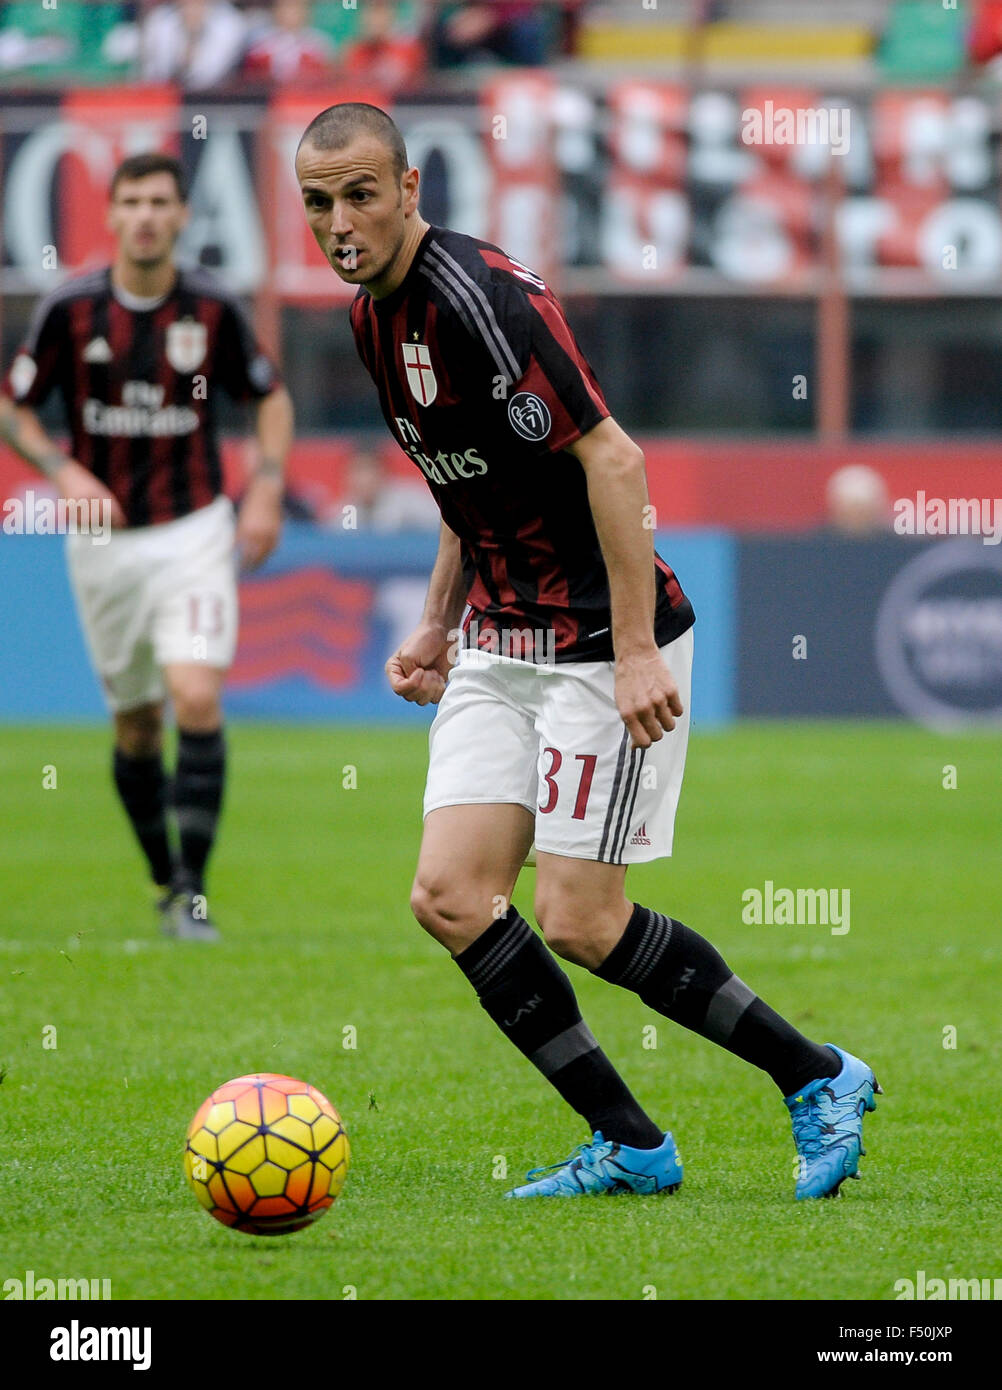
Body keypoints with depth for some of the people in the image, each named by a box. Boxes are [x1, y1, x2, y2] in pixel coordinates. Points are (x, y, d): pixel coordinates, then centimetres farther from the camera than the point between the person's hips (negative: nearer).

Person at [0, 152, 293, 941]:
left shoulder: (212, 310, -3)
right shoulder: (71, 309, -5)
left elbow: (271, 397, 12)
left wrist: (267, 487, -2)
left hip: (195, 534, -1)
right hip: (105, 542, 1)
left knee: (198, 700, -18)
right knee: (136, 726, 8)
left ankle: (193, 889, -13)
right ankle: (165, 881, 26)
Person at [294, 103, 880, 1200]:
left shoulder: (480, 297, -20)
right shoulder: (376, 318, 9)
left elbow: (611, 457, -24)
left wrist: (636, 652, -26)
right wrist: (436, 625, 18)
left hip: (604, 644, -9)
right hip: (502, 645, 9)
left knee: (579, 921, -8)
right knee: (450, 895, -3)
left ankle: (817, 1078, 10)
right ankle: (629, 1146, 5)